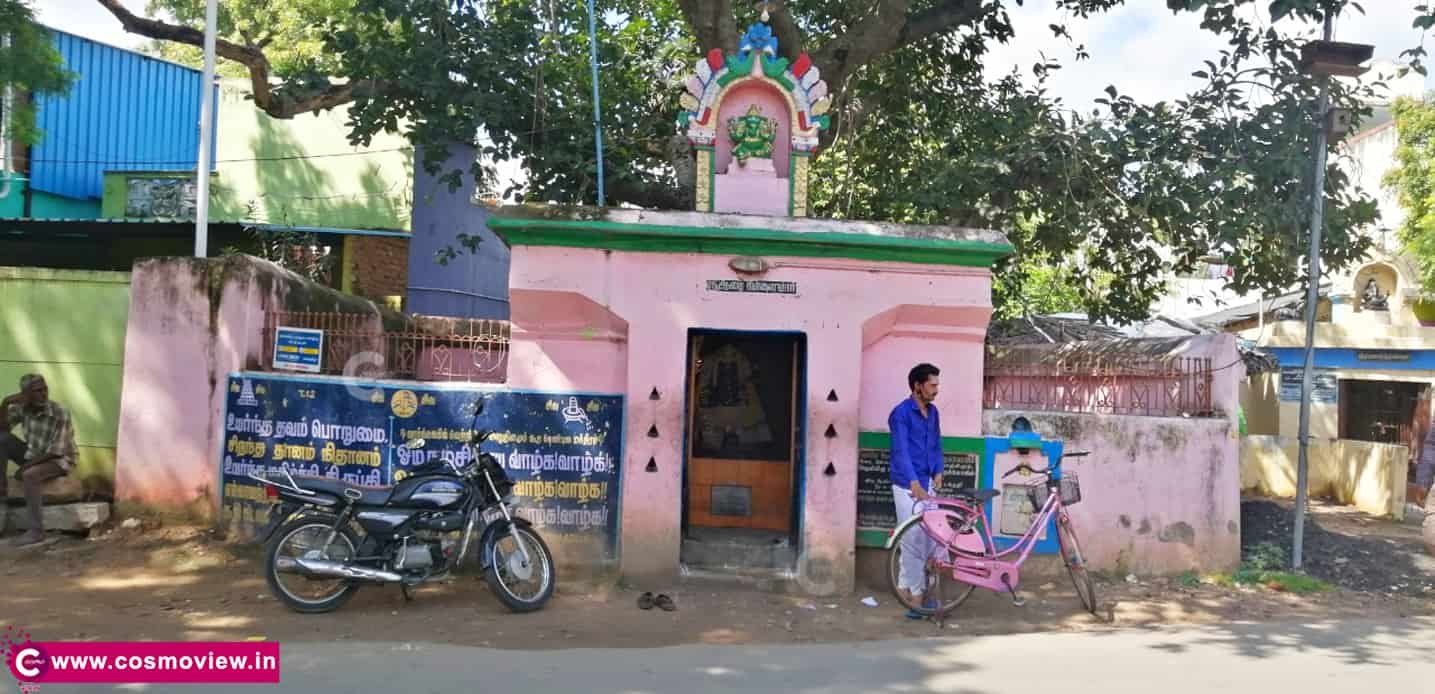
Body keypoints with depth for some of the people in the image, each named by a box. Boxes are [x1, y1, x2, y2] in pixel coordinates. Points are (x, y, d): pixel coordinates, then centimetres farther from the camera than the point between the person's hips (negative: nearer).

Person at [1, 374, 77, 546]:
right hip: (32, 455, 7)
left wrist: (25, 466, -22)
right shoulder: (22, 407, -7)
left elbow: (56, 452, -23)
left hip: (59, 460, -7)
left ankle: (37, 530, -26)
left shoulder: (60, 414, -24)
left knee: (30, 475, -34)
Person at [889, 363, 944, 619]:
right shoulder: (901, 413, -13)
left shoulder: (932, 412, 11)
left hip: (927, 485, 7)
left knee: (929, 538, 8)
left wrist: (938, 471, 4)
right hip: (908, 487, -7)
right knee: (914, 540, -4)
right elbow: (901, 451, -20)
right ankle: (915, 593, 6)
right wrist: (914, 483, -29)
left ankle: (907, 586, 21)